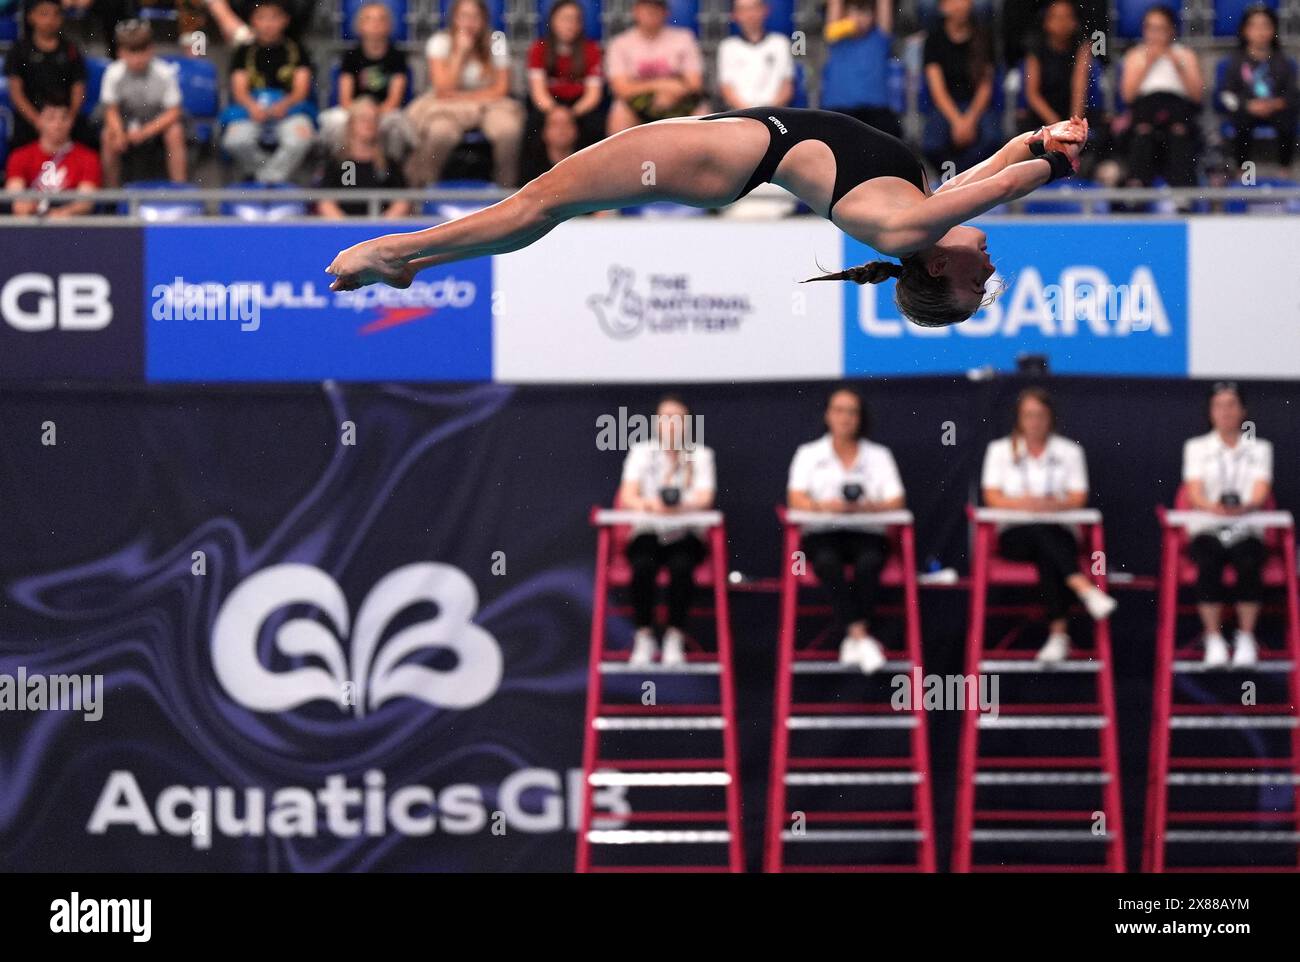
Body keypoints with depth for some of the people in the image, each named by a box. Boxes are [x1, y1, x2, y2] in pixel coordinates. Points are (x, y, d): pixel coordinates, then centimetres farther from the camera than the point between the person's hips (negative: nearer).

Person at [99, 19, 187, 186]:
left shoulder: (164, 73, -21)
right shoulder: (114, 73, -18)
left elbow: (173, 112, -17)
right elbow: (111, 111, -10)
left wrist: (145, 131, -28)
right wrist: (119, 133, -31)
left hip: (160, 122, -1)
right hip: (127, 121, 1)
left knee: (175, 133, -31)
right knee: (108, 137, -28)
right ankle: (112, 189, -10)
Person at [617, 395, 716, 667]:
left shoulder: (700, 454, 5)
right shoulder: (641, 452, 6)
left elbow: (705, 499, -9)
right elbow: (627, 496, -7)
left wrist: (681, 506, -33)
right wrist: (648, 505, -31)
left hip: (685, 535, 0)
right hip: (648, 533, 0)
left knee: (681, 566, -34)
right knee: (643, 566, -33)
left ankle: (675, 638, -23)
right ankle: (644, 638, -21)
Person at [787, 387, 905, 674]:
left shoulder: (879, 455, 16)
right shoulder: (809, 454, 14)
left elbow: (896, 502, 3)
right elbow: (795, 499, -1)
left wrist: (869, 506, -19)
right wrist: (823, 506, -23)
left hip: (867, 534, 1)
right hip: (823, 534, -1)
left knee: (869, 562, -35)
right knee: (828, 562, -36)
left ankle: (852, 641, -34)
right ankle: (861, 636, -42)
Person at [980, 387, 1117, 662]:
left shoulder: (1070, 451, 13)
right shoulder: (1000, 450, 13)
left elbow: (1078, 498, 3)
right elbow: (992, 497, 2)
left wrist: (1053, 505, -20)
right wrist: (1022, 503, -19)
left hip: (1060, 532, 0)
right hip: (1015, 534, 0)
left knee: (1048, 557, -37)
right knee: (1042, 532, -37)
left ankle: (1058, 633, -46)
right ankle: (1086, 590, -54)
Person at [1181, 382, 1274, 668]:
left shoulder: (1259, 449, 11)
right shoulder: (1197, 447, 11)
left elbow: (1261, 493, -4)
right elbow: (1194, 494, -3)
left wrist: (1244, 506, -28)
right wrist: (1215, 507, -27)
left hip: (1246, 530, 0)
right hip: (1207, 529, 0)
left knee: (1248, 564, -34)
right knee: (1209, 564, -35)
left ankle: (1245, 639, -23)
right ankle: (1213, 640, -26)